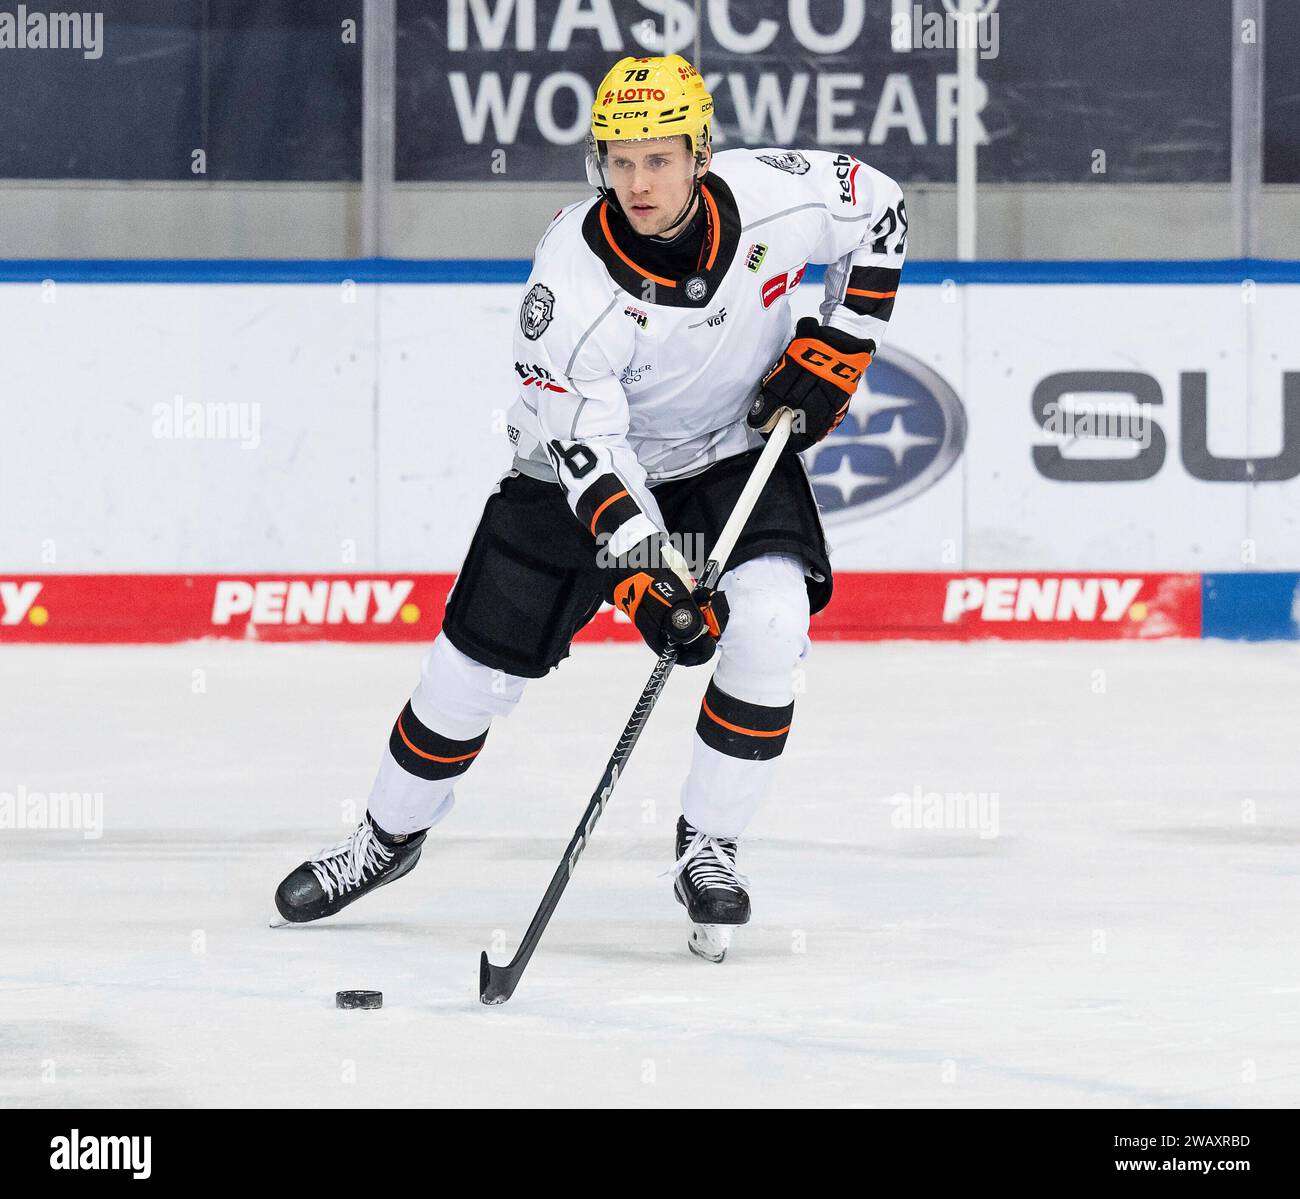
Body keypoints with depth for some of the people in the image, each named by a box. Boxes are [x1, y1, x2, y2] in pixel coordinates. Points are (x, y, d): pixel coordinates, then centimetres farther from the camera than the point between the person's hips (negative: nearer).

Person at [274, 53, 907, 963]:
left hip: (739, 450, 1)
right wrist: (645, 568, -38)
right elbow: (586, 443, -29)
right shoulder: (572, 276, -29)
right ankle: (391, 835, 27)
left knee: (769, 623, -24)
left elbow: (879, 211, -2)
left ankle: (708, 848, -6)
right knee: (481, 660, 0)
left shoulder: (776, 197, -24)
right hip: (591, 468, -1)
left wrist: (840, 341, -9)